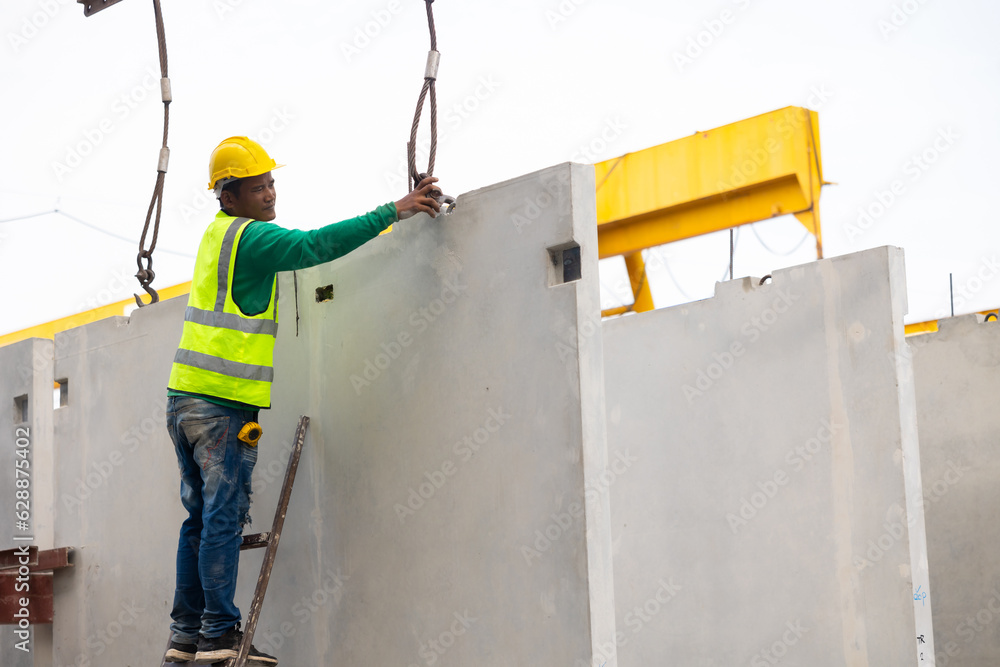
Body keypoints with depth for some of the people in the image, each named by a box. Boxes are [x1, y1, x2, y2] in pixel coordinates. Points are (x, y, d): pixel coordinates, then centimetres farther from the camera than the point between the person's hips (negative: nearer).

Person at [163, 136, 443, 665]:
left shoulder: (218, 234, 17)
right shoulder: (251, 237, -11)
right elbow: (315, 246, -23)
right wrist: (393, 211, -25)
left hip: (186, 398, 9)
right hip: (223, 404, -9)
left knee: (201, 518, 10)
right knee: (224, 517, -6)